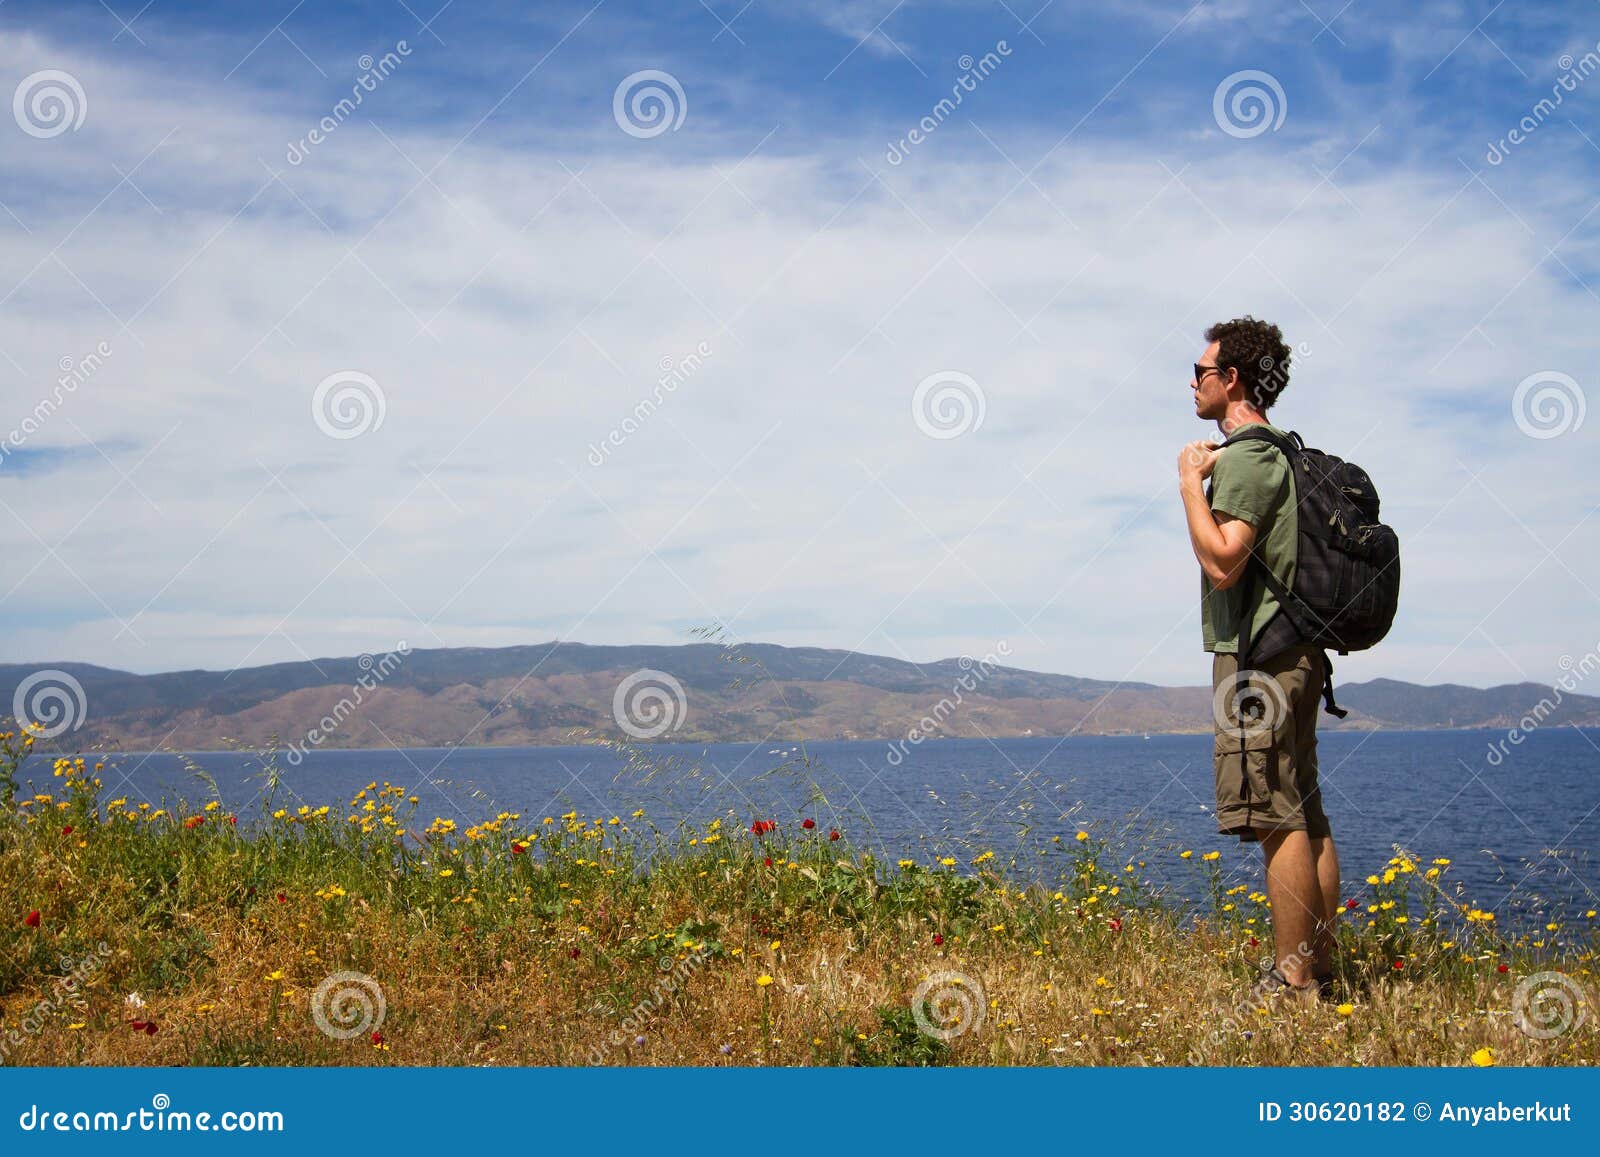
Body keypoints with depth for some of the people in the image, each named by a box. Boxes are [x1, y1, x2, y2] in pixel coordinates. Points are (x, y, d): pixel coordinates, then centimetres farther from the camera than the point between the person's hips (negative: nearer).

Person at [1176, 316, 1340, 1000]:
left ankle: (1292, 984, -8)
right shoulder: (1281, 454, 19)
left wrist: (1191, 481, -13)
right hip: (1293, 654, 10)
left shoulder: (1245, 458, -12)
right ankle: (1319, 974, 15)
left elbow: (1222, 561, -21)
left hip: (1258, 658, -10)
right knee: (1306, 818, 10)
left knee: (1278, 821, -10)